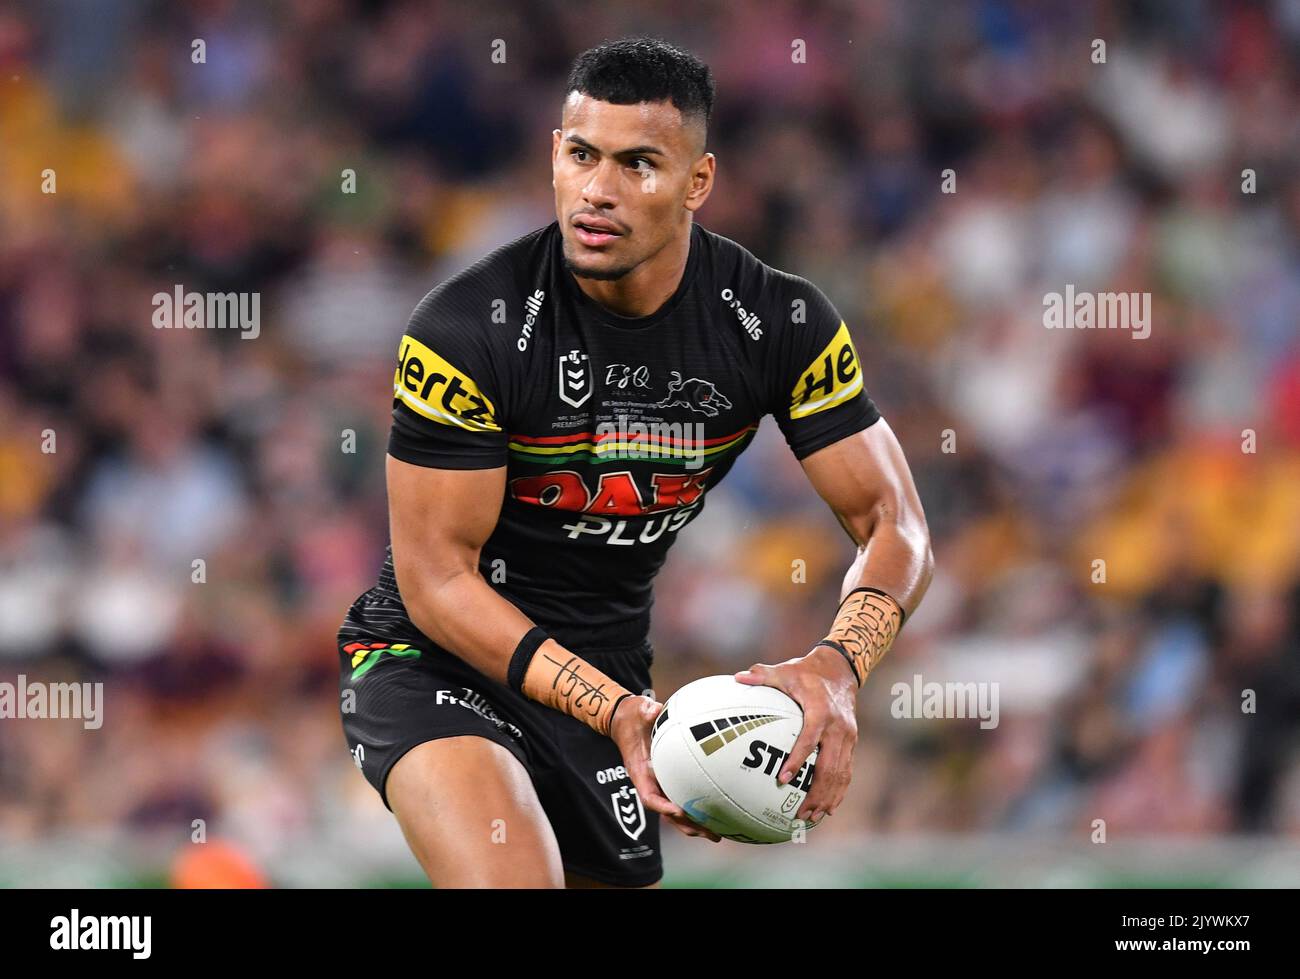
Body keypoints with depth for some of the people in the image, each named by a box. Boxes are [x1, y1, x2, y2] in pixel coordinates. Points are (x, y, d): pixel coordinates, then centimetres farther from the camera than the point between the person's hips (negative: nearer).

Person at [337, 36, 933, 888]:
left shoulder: (782, 325, -12)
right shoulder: (466, 329, -23)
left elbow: (895, 525, -9)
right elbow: (437, 577, -20)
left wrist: (837, 667, -31)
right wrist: (612, 711, -31)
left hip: (608, 672, 5)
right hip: (434, 658, -5)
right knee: (513, 883, -32)